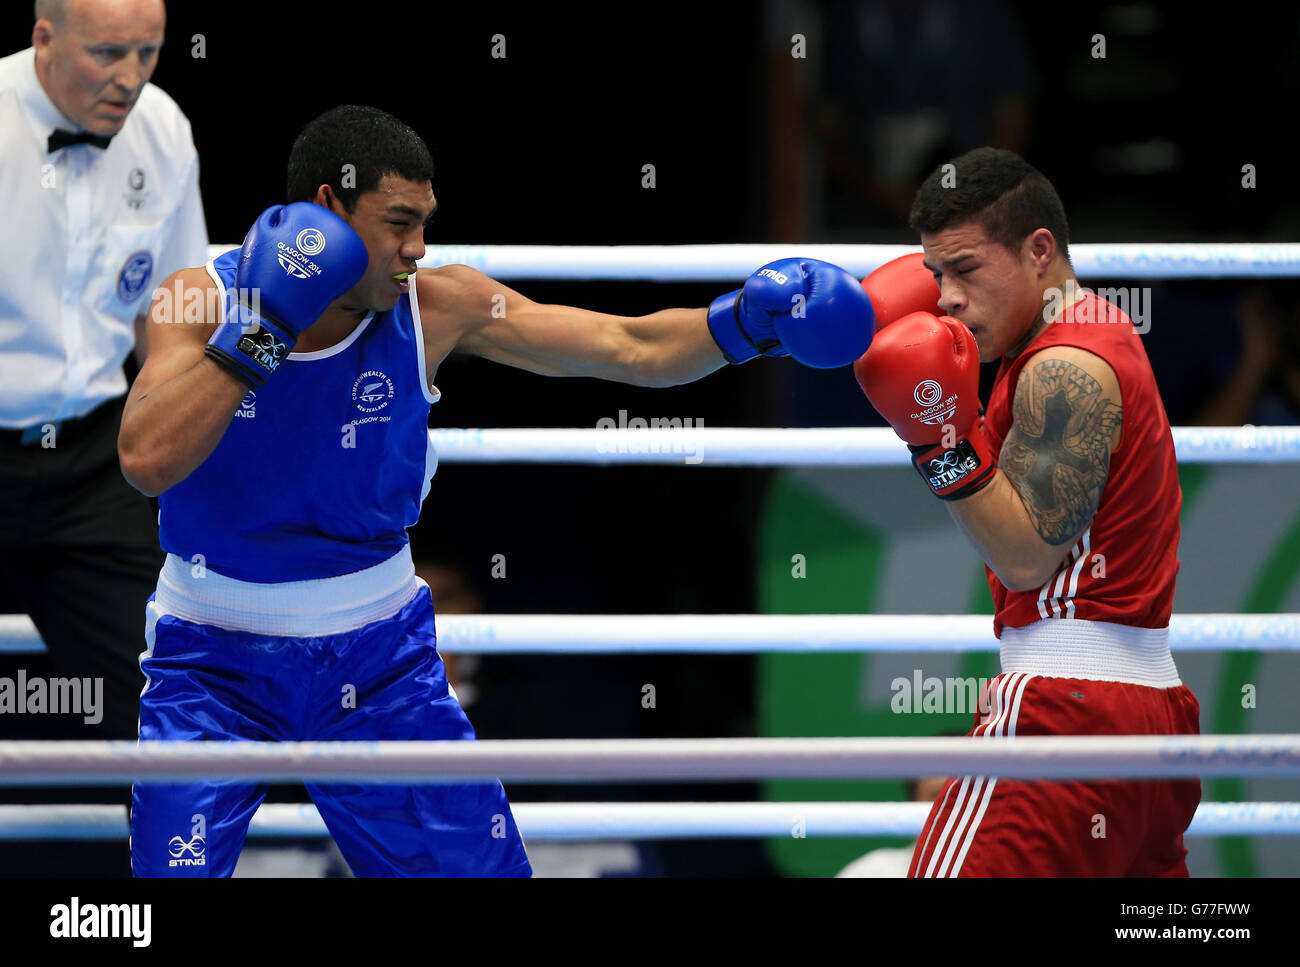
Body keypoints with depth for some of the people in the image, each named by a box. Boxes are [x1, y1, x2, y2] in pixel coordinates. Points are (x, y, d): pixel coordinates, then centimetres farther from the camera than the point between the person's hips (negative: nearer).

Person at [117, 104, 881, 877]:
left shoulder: (437, 307, -10)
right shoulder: (201, 301, -15)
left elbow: (632, 349, -10)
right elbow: (147, 461, -30)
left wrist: (745, 322, -27)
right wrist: (262, 335, -32)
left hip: (377, 659, 2)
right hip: (217, 661, -2)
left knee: (484, 866, 3)